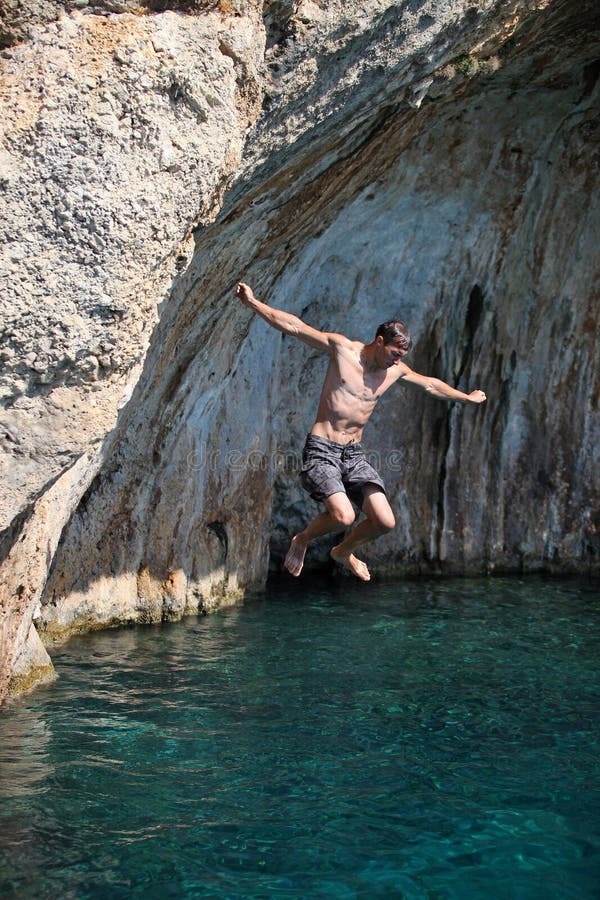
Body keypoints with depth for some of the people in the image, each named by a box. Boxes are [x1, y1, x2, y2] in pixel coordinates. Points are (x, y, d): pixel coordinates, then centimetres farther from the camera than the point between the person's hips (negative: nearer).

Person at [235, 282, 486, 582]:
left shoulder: (396, 370, 10)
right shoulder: (342, 348, -5)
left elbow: (431, 385, 28)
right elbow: (293, 326, -8)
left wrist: (467, 397, 40)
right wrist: (253, 302, -14)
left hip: (354, 455, 6)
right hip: (322, 450, -6)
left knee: (385, 522, -7)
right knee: (343, 516, -26)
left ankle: (344, 551, 25)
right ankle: (302, 540, 8)